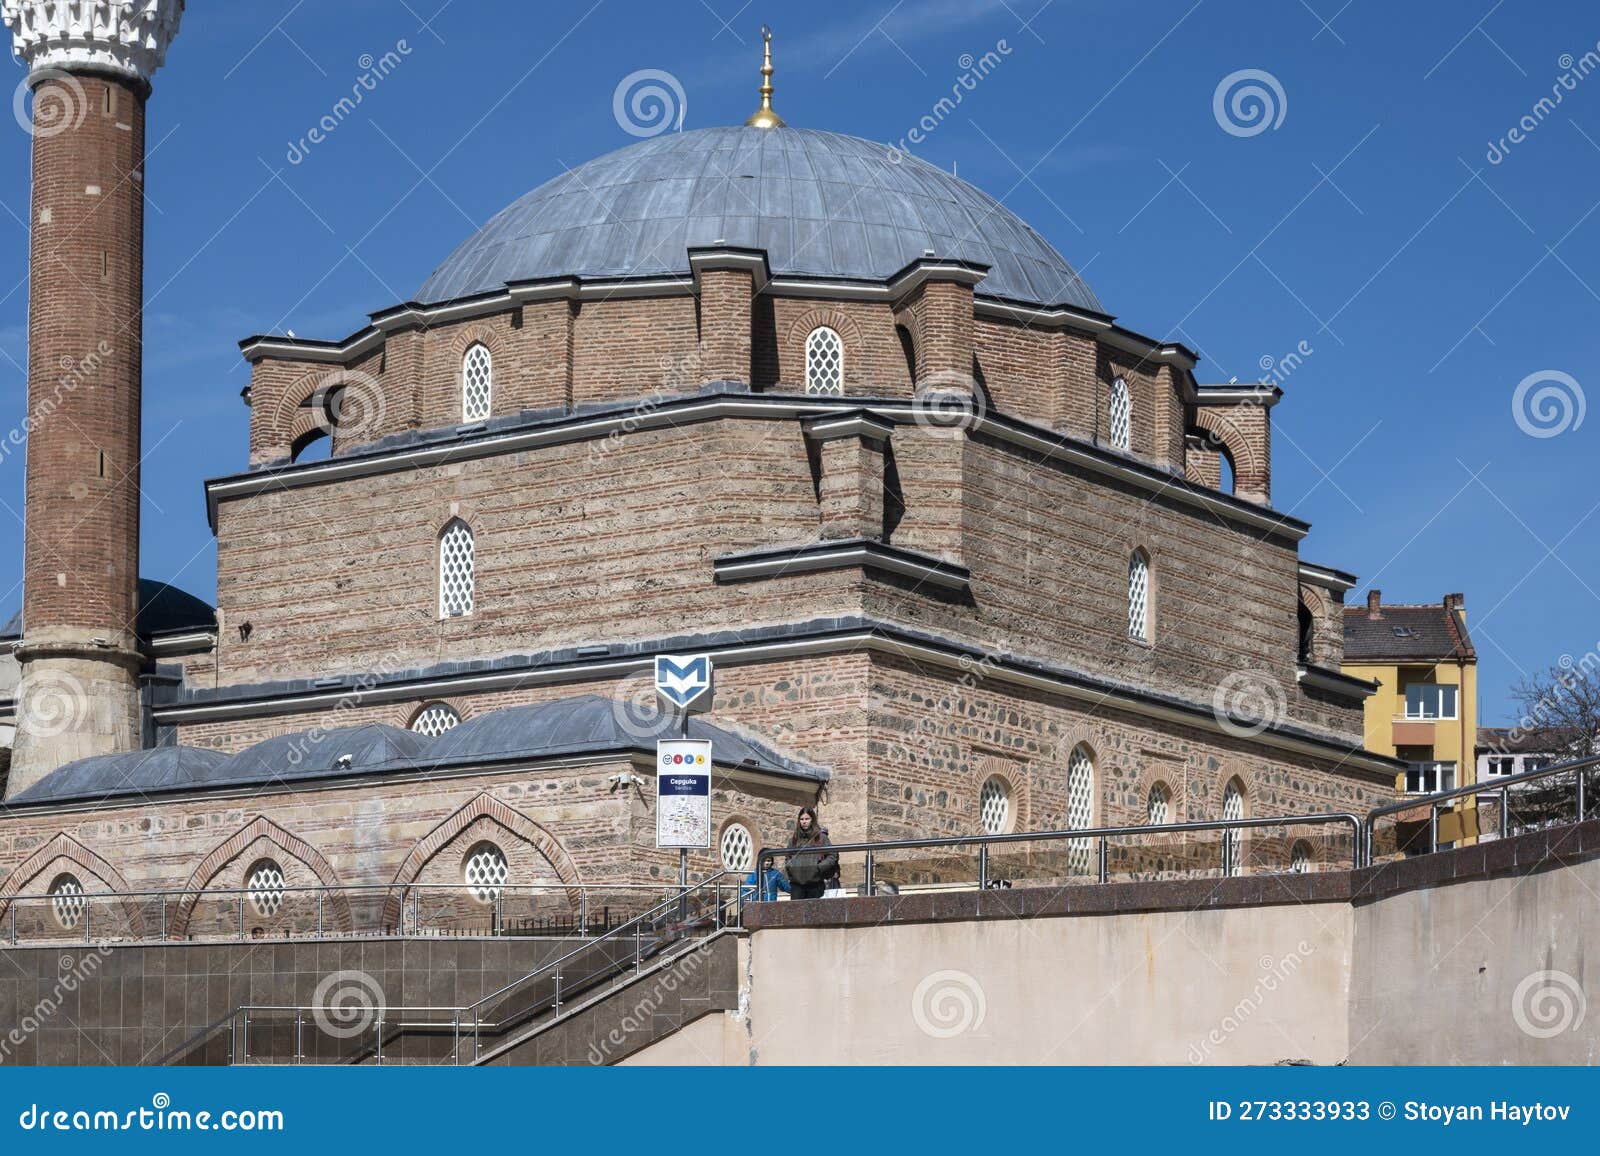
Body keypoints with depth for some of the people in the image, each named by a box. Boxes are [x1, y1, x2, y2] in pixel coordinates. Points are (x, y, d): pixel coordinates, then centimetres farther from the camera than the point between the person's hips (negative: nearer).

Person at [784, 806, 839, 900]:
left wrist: (819, 867, -11)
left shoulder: (821, 837, 3)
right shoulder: (794, 839, 14)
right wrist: (789, 866, 4)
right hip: (796, 883, 3)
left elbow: (832, 856, -1)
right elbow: (788, 857, 25)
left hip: (815, 883, -3)